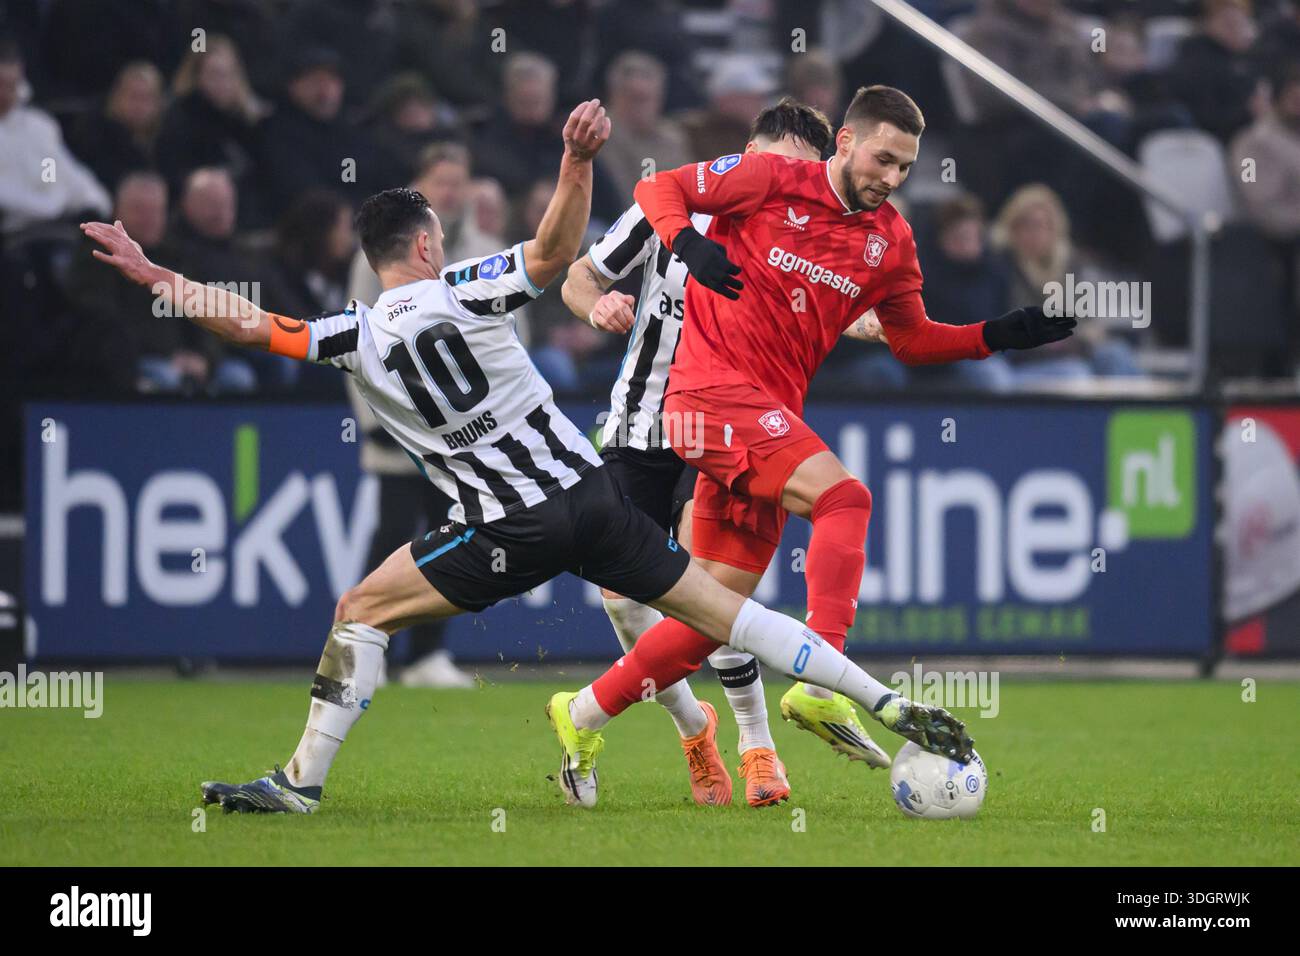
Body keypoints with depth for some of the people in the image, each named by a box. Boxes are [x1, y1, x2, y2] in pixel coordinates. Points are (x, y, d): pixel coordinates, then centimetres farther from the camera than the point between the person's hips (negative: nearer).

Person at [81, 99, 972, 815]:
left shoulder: (358, 338, -3)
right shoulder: (462, 293, -1)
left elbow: (247, 324, -4)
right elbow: (556, 253, -16)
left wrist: (146, 273, 4)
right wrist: (578, 160, -22)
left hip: (508, 530, -2)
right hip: (590, 495, 2)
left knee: (361, 610, 12)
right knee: (722, 609, 6)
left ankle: (303, 780, 7)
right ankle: (892, 705, 2)